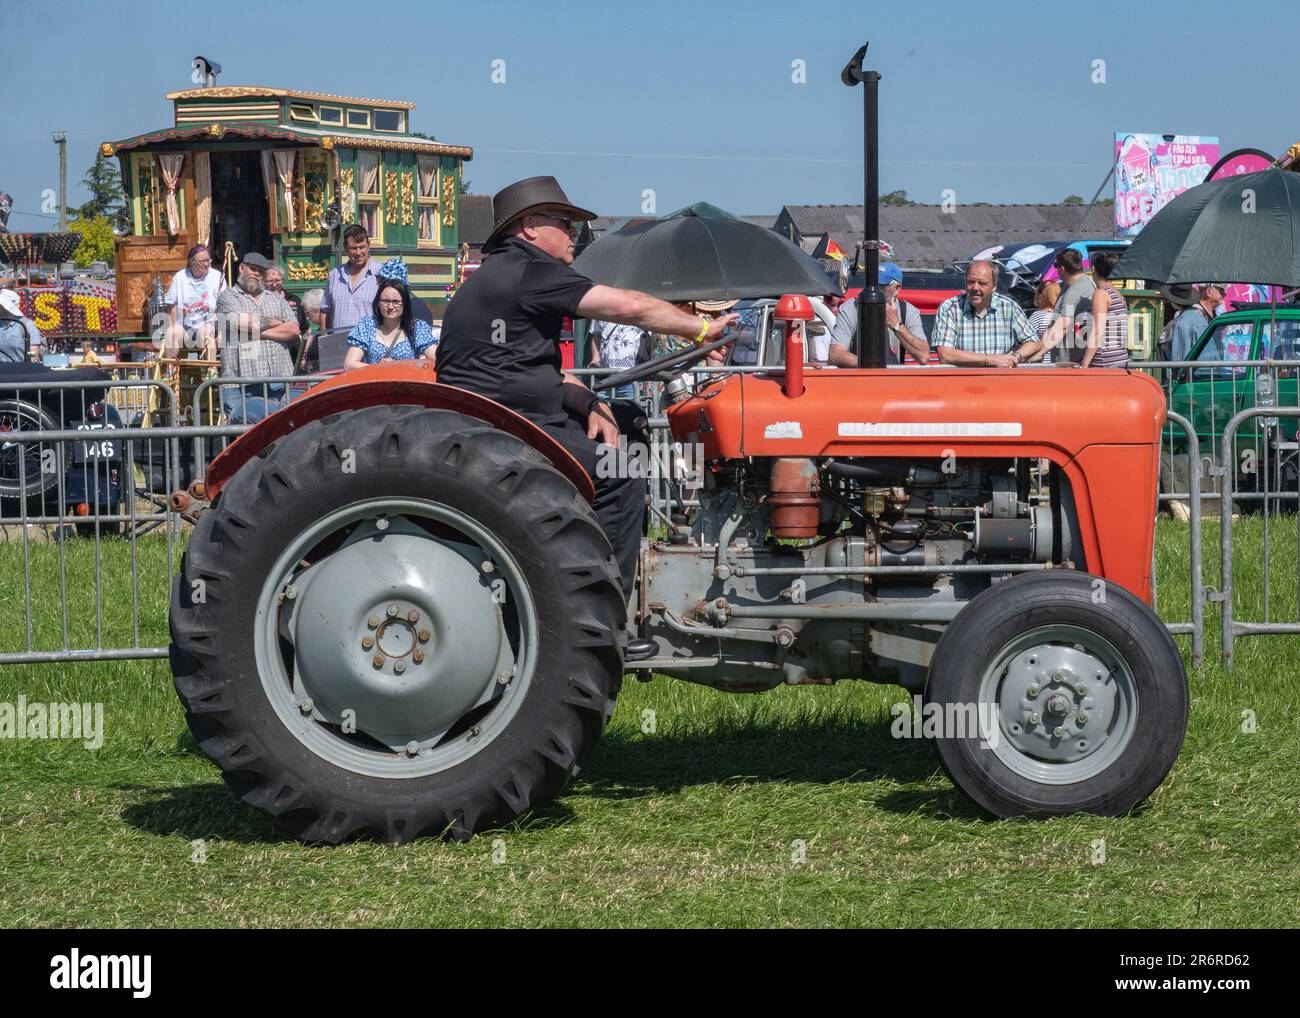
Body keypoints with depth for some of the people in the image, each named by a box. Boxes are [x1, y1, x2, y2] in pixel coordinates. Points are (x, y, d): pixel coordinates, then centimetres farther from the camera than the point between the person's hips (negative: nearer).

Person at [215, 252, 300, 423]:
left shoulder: (276, 299, 22)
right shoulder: (228, 297, 10)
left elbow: (293, 330, 8)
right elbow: (242, 322, -9)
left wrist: (259, 333, -4)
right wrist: (276, 322, 7)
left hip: (278, 382, 3)